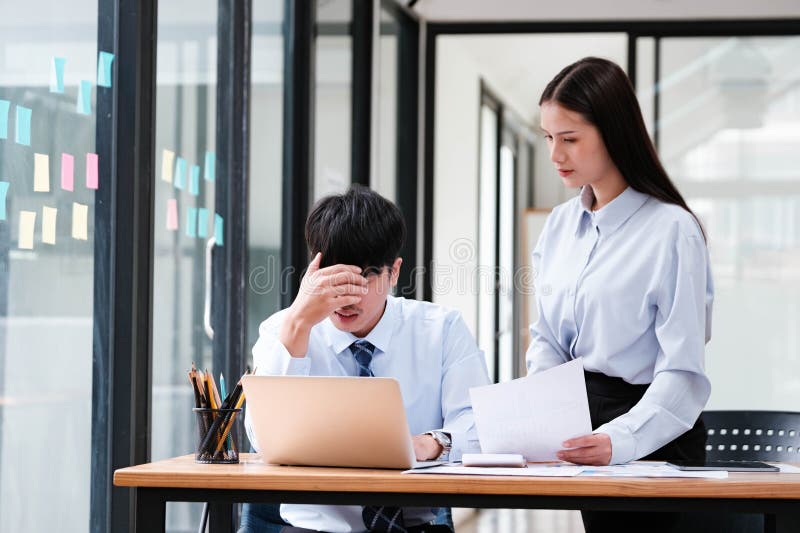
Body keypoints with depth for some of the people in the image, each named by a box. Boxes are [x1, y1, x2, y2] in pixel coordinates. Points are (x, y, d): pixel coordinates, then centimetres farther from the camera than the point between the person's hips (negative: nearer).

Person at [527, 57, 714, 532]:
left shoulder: (671, 230, -14)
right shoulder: (561, 225, 8)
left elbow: (683, 372, -18)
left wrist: (621, 439, -33)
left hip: (653, 437, -6)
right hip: (579, 421, 6)